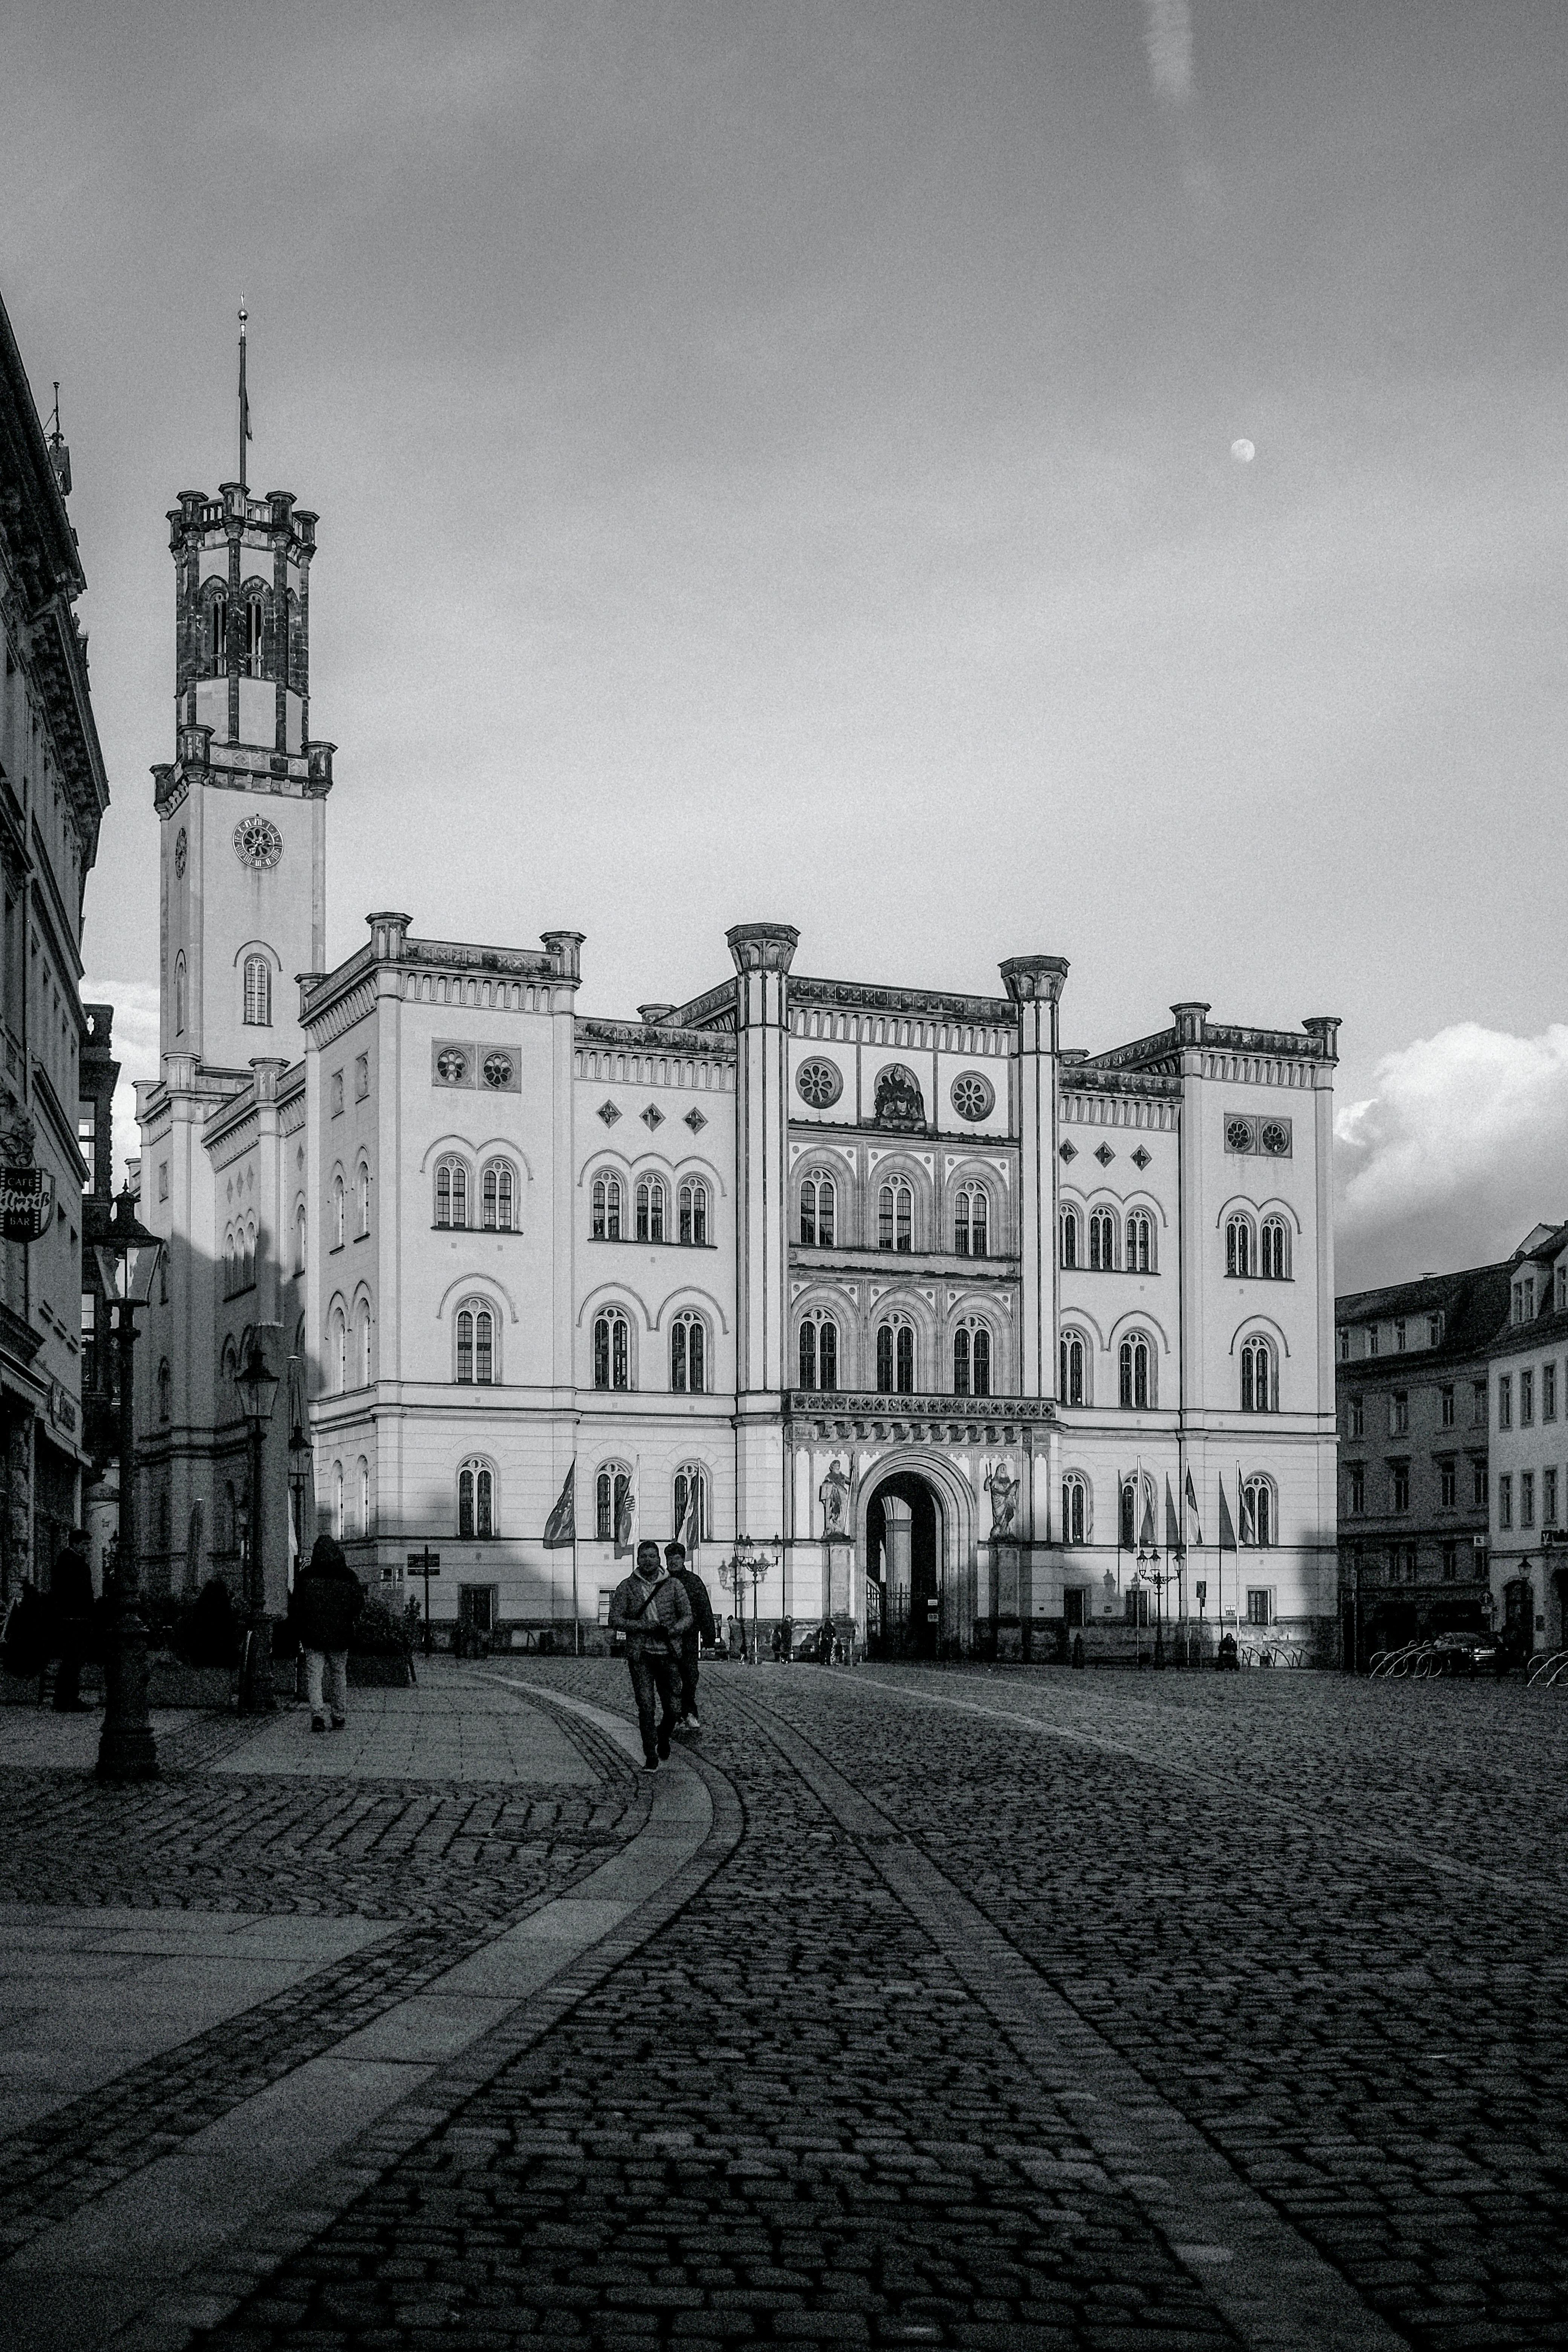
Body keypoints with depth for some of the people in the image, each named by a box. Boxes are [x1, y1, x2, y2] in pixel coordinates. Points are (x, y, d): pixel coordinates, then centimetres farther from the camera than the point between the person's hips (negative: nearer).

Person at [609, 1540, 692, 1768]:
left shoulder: (674, 1586, 4)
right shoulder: (627, 1587, 1)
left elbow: (687, 1617, 3)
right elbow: (616, 1621, -2)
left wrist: (671, 1631, -17)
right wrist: (644, 1627, -15)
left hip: (669, 1654, 1)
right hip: (640, 1655, -1)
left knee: (673, 1708, 3)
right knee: (646, 1707, -8)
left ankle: (664, 1738, 35)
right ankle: (651, 1756, 1)